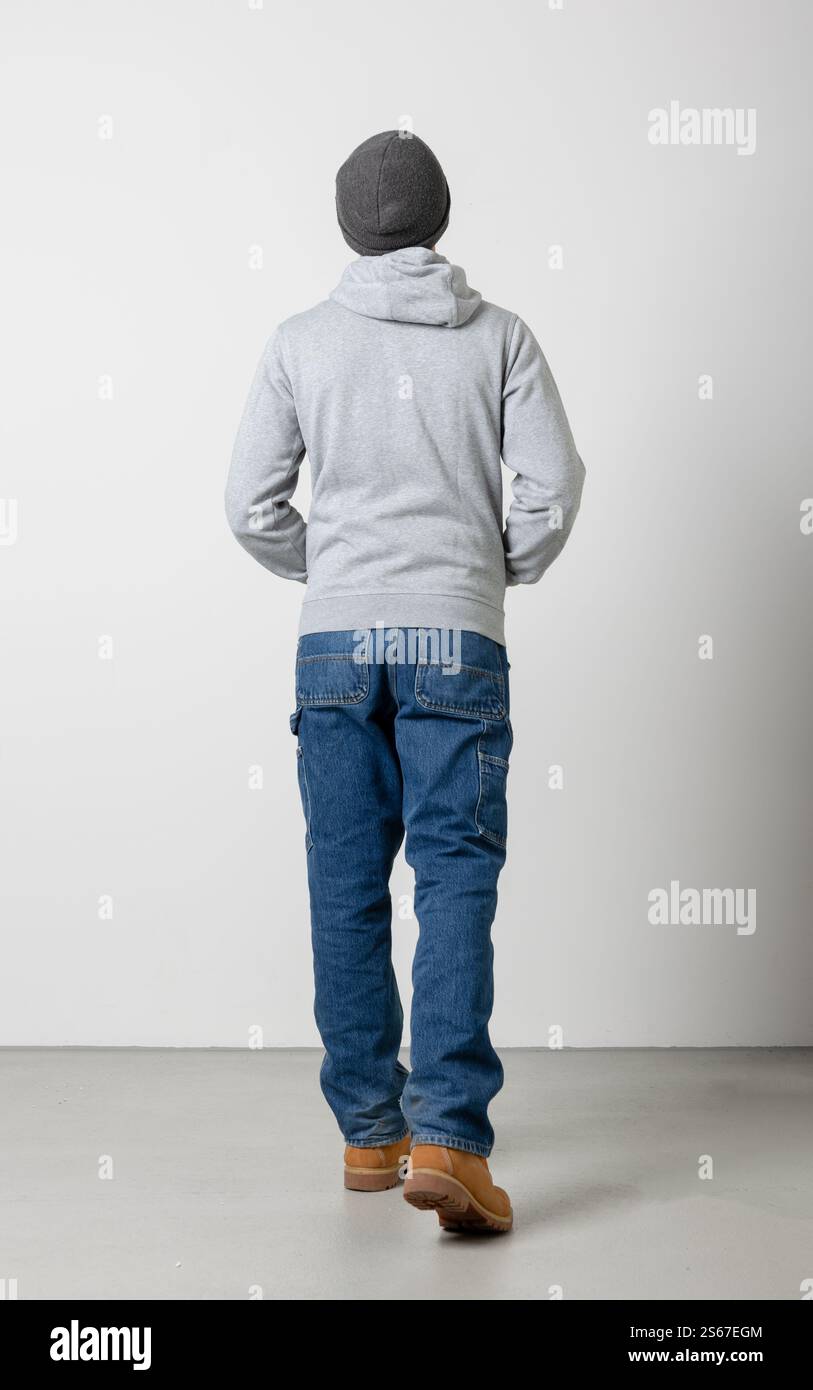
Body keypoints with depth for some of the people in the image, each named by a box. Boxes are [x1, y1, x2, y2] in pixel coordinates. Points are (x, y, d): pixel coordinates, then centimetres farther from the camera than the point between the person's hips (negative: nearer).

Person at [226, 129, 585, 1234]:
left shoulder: (303, 342, 5)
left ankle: (369, 1132, 14)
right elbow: (553, 488, -3)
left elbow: (251, 504, 3)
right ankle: (446, 1135, -13)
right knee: (457, 877, -2)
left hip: (334, 643, 2)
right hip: (456, 642, -1)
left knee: (348, 886, 7)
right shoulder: (500, 336, 4)